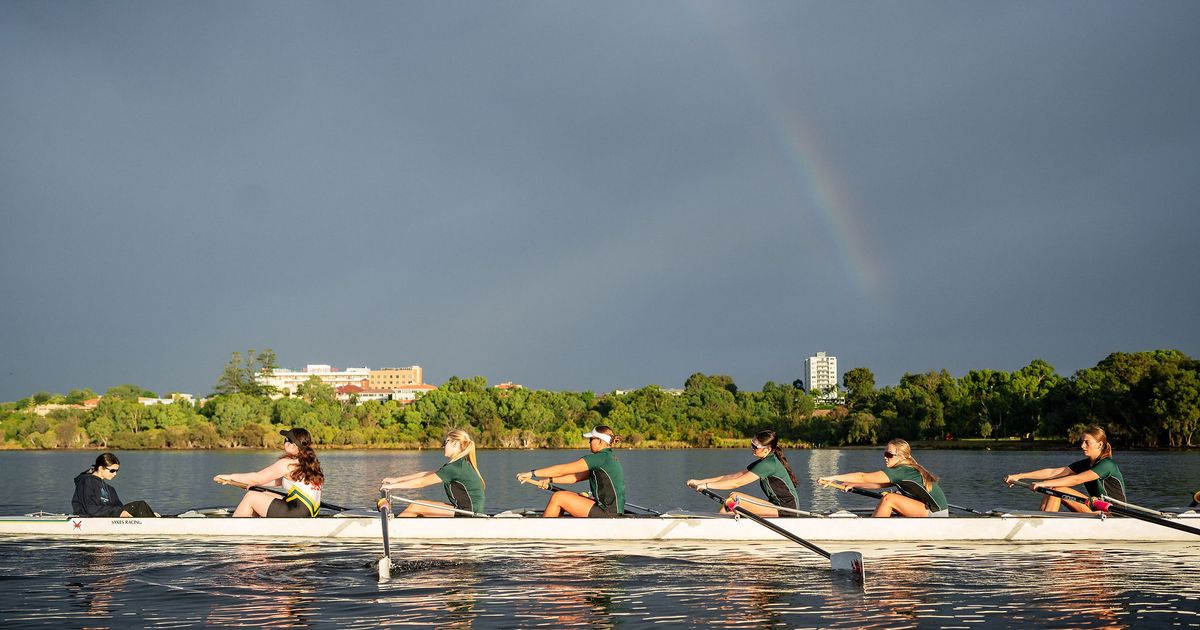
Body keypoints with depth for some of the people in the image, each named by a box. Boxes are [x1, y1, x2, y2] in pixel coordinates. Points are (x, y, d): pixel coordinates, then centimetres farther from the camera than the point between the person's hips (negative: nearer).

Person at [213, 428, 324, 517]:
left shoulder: (287, 463, -11)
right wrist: (252, 483, 24)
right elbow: (277, 481, 22)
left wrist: (231, 477, 7)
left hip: (297, 515, -9)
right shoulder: (309, 462, 13)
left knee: (251, 497, 3)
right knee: (262, 495, 23)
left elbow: (257, 478, -5)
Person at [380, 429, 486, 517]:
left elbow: (423, 482, -15)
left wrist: (393, 486, -8)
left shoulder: (455, 467, -16)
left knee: (415, 507, -6)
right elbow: (426, 474, 15)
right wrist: (396, 479, 14)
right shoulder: (461, 464, 15)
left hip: (466, 514, -10)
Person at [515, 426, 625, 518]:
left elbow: (562, 470, -13)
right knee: (562, 496, 15)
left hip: (608, 513, -10)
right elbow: (575, 477, 15)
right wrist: (549, 480, 8)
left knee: (558, 497, -6)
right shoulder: (609, 457, 15)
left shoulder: (600, 458, -15)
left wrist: (532, 473, -7)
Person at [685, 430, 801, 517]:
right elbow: (733, 476, 9)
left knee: (734, 497, -16)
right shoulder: (763, 462, 11)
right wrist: (700, 481, 4)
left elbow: (736, 483, -22)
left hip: (786, 510, -10)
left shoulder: (768, 464, -19)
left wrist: (707, 485, -18)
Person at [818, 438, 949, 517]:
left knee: (888, 499, -17)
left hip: (936, 514, -10)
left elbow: (864, 477, -20)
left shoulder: (900, 471, -17)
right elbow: (879, 484, 14)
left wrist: (834, 478, -20)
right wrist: (853, 485, 6)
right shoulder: (909, 469, 11)